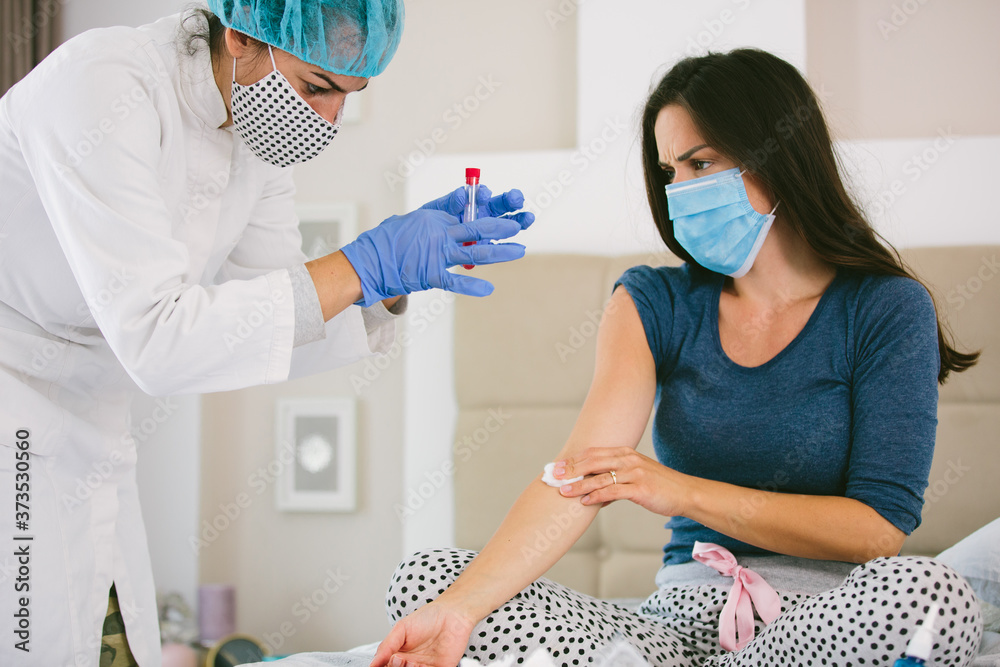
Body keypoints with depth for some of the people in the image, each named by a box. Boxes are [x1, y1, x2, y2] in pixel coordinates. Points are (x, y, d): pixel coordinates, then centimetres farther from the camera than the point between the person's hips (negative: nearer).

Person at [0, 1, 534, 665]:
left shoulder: (264, 125, -1)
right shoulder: (102, 86, -25)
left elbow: (271, 325, 4)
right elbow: (155, 340, -32)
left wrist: (393, 279, -12)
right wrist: (365, 265, -31)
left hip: (87, 434, 8)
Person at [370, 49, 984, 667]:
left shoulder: (888, 309, -2)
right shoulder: (654, 305, 5)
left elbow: (881, 527, -9)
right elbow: (577, 475, -10)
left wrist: (684, 492, -12)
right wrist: (459, 608, -25)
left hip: (828, 617, -1)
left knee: (932, 591, -38)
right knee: (426, 577, -15)